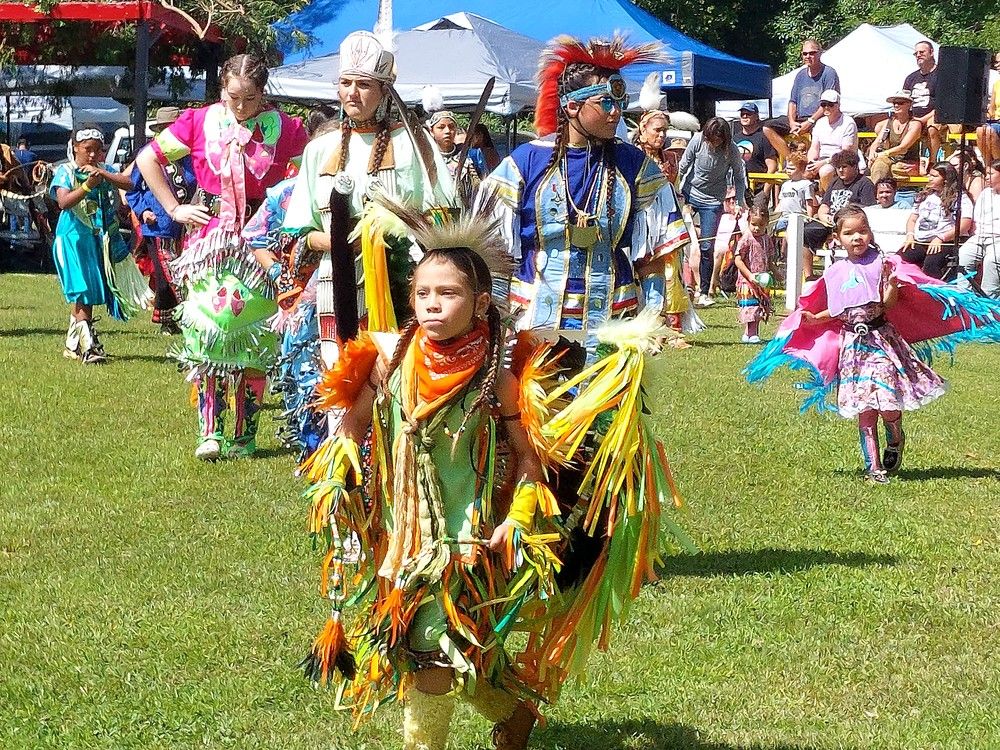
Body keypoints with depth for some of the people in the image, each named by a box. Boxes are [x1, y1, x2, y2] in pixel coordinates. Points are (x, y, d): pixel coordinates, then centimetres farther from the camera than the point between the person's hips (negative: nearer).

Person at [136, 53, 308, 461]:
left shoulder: (284, 129, -1)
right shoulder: (200, 122, 1)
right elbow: (148, 159, 9)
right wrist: (174, 208, 4)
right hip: (208, 238, 0)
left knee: (254, 336, 2)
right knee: (205, 331, -6)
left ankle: (245, 434, 9)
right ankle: (209, 432, -4)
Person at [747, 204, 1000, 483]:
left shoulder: (881, 263, -2)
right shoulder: (835, 274, 9)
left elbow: (889, 304, -7)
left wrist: (892, 284, -24)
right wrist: (815, 318, 3)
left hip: (881, 338, -3)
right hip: (853, 343, 3)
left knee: (888, 404, -12)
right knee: (864, 410, 1)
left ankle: (895, 441, 20)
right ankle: (873, 466, 8)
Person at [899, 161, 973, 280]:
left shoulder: (960, 198, 3)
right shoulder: (924, 196, 24)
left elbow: (965, 225, -8)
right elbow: (912, 219, 27)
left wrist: (940, 238, -16)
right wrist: (910, 235, 6)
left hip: (945, 243, -6)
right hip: (919, 242, 6)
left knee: (931, 263, -37)